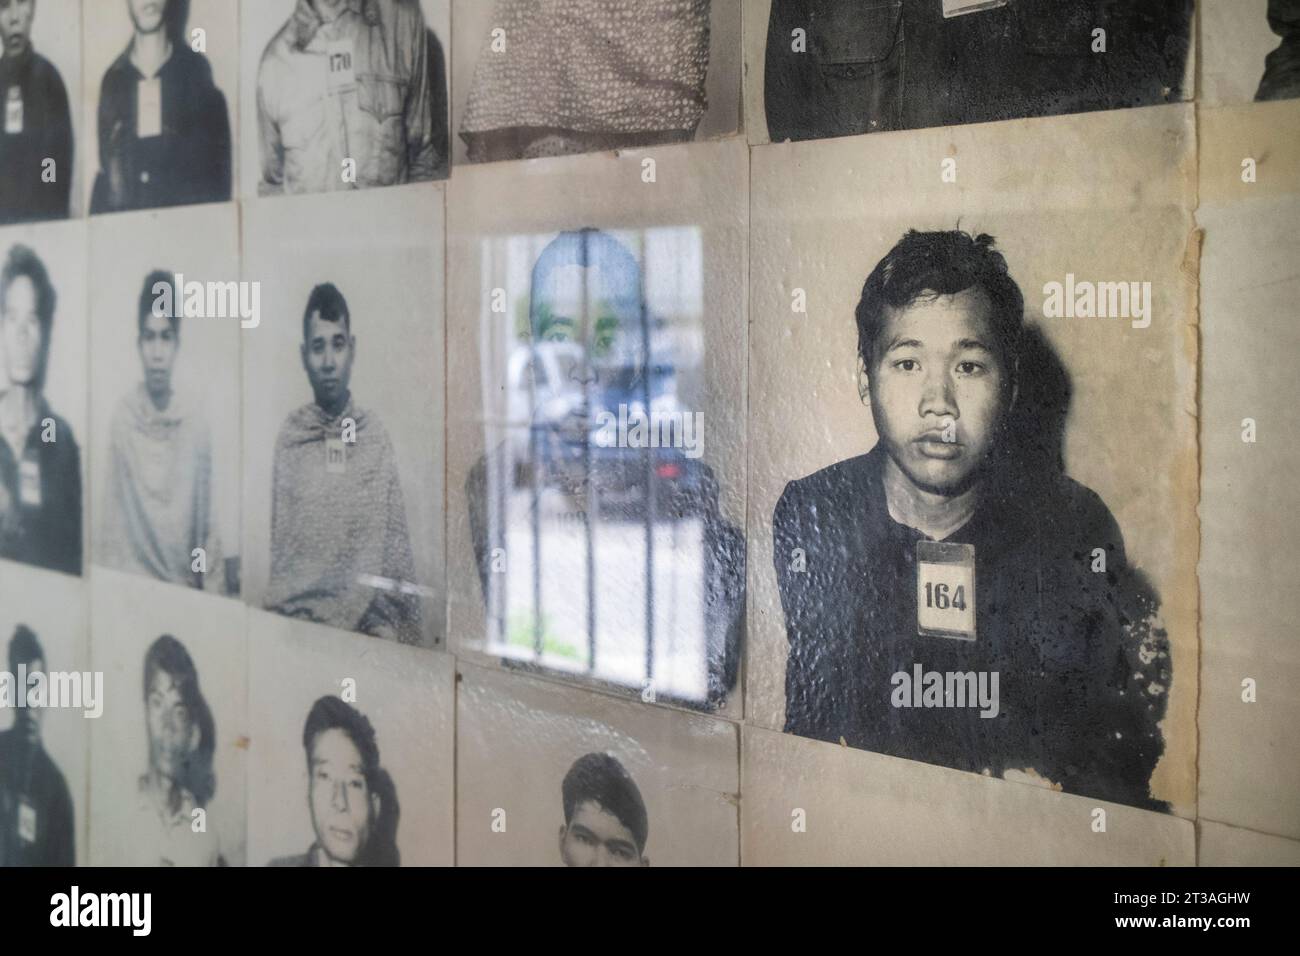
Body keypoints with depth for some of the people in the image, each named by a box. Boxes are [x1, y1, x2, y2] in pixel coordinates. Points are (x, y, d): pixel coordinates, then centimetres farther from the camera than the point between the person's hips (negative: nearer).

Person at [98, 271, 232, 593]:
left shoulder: (195, 416, 0)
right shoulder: (123, 415, -3)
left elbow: (207, 519, 4)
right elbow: (111, 519, 1)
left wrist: (215, 590, -1)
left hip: (186, 582, 2)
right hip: (132, 579, -2)